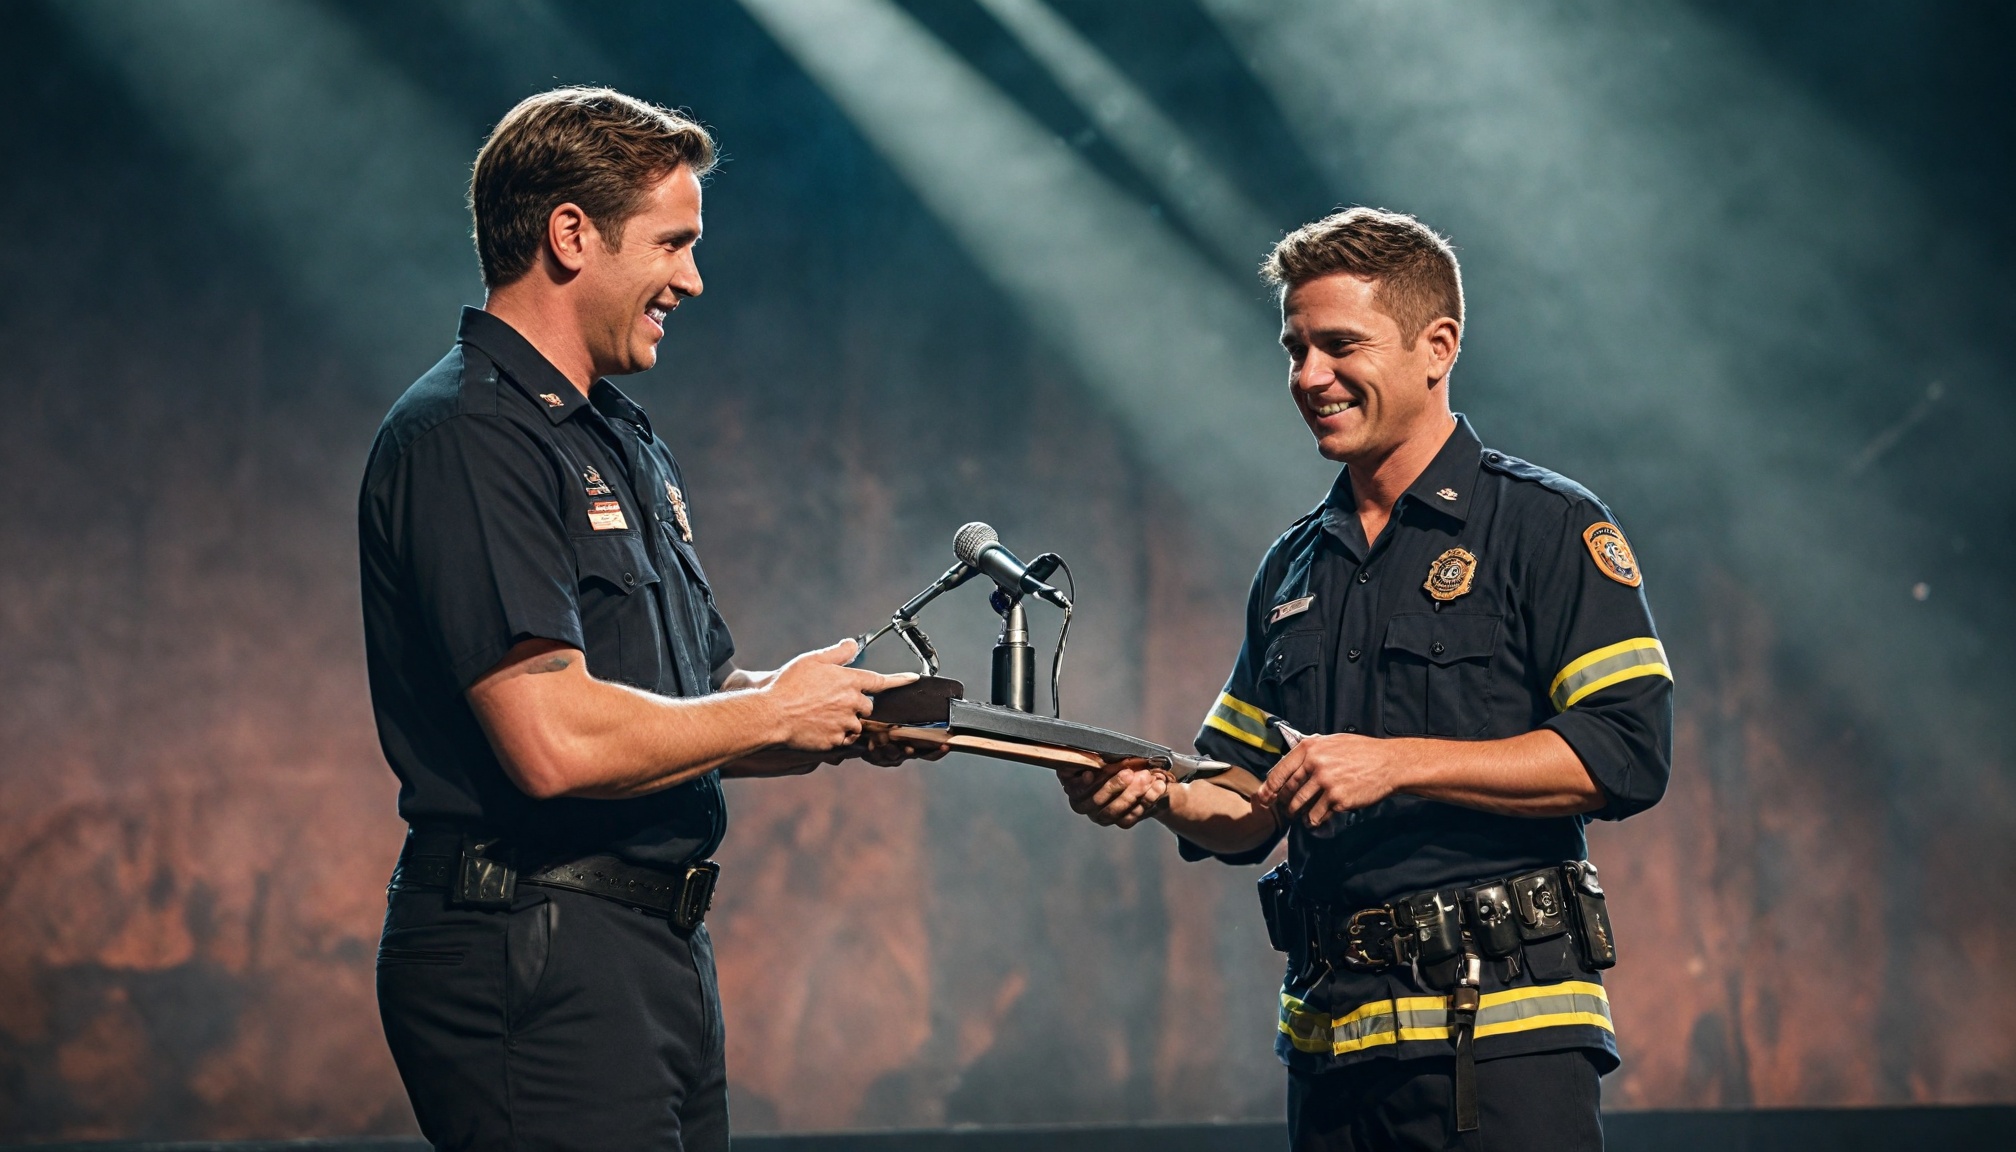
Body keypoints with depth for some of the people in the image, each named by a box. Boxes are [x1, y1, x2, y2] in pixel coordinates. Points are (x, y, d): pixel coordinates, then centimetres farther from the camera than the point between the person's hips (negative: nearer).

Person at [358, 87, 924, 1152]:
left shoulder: (624, 442, 19)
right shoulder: (468, 440, -14)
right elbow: (557, 742, -23)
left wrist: (850, 722, 2)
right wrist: (777, 712, -9)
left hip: (656, 945, 10)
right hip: (535, 959, -10)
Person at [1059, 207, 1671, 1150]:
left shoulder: (1547, 526, 0)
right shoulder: (1294, 568, 19)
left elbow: (1627, 753, -12)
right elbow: (1249, 809, 21)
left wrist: (1396, 763, -15)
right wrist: (1162, 795, -2)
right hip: (1333, 1032, 6)